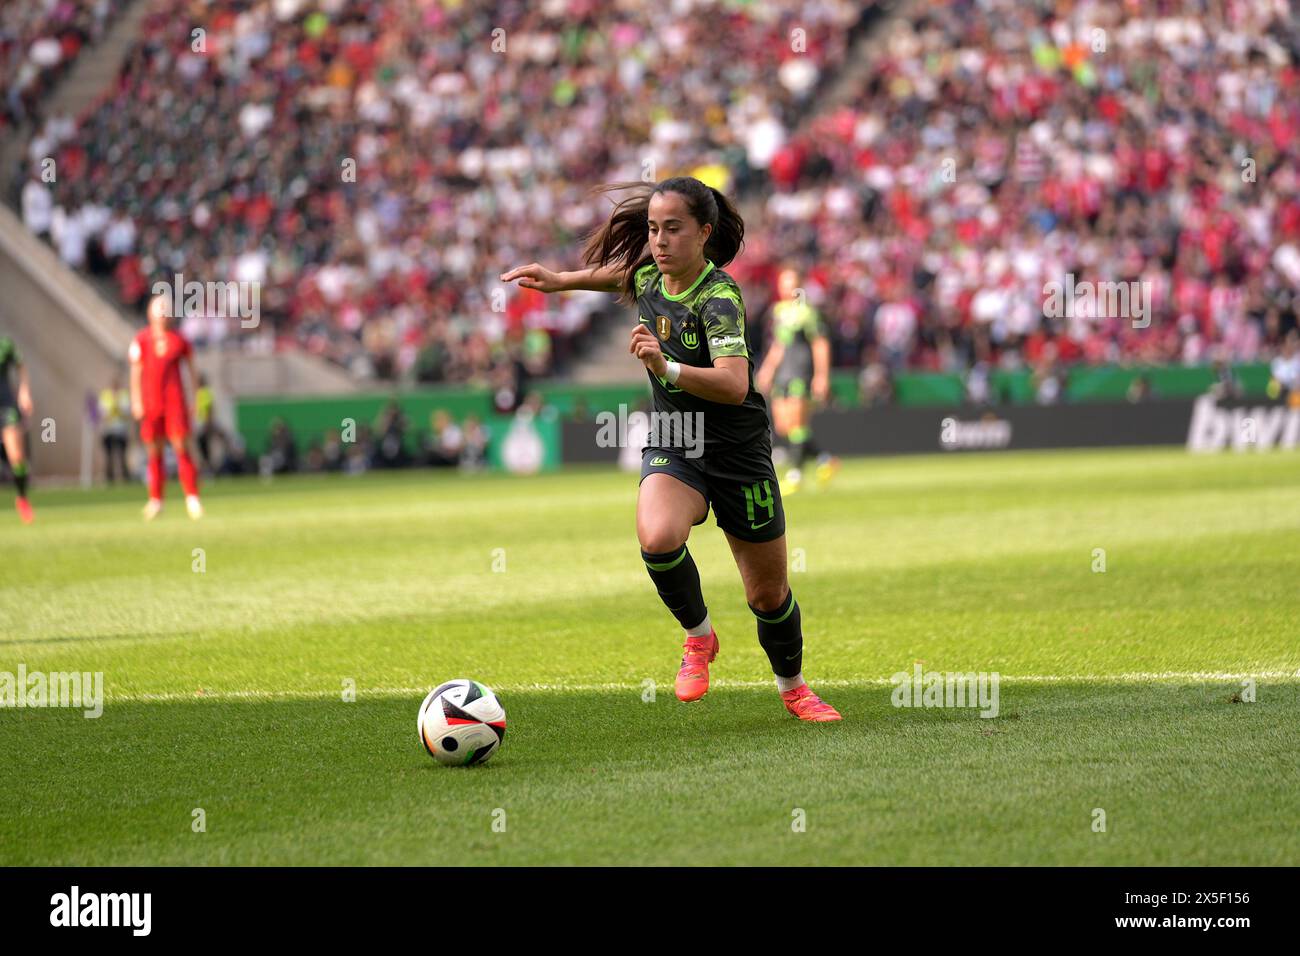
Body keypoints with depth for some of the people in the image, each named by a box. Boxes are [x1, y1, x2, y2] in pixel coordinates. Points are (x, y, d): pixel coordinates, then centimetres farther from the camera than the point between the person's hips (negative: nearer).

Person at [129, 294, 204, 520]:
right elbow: (136, 373, 5)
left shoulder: (179, 340, 6)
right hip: (151, 402, 0)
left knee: (181, 446, -9)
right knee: (154, 450, 5)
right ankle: (155, 500, 12)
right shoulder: (141, 340, 4)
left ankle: (192, 498, -10)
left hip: (175, 400, 0)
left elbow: (191, 370, 12)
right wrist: (136, 401, -2)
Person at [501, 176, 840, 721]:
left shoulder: (718, 297, -24)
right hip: (671, 448, 4)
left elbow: (735, 385, -40)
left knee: (768, 593, 9)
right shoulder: (649, 277, -5)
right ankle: (698, 636, -4)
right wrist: (560, 281, 21)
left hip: (738, 453, -4)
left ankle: (792, 687, 39)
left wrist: (667, 368, -53)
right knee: (657, 537, -31)